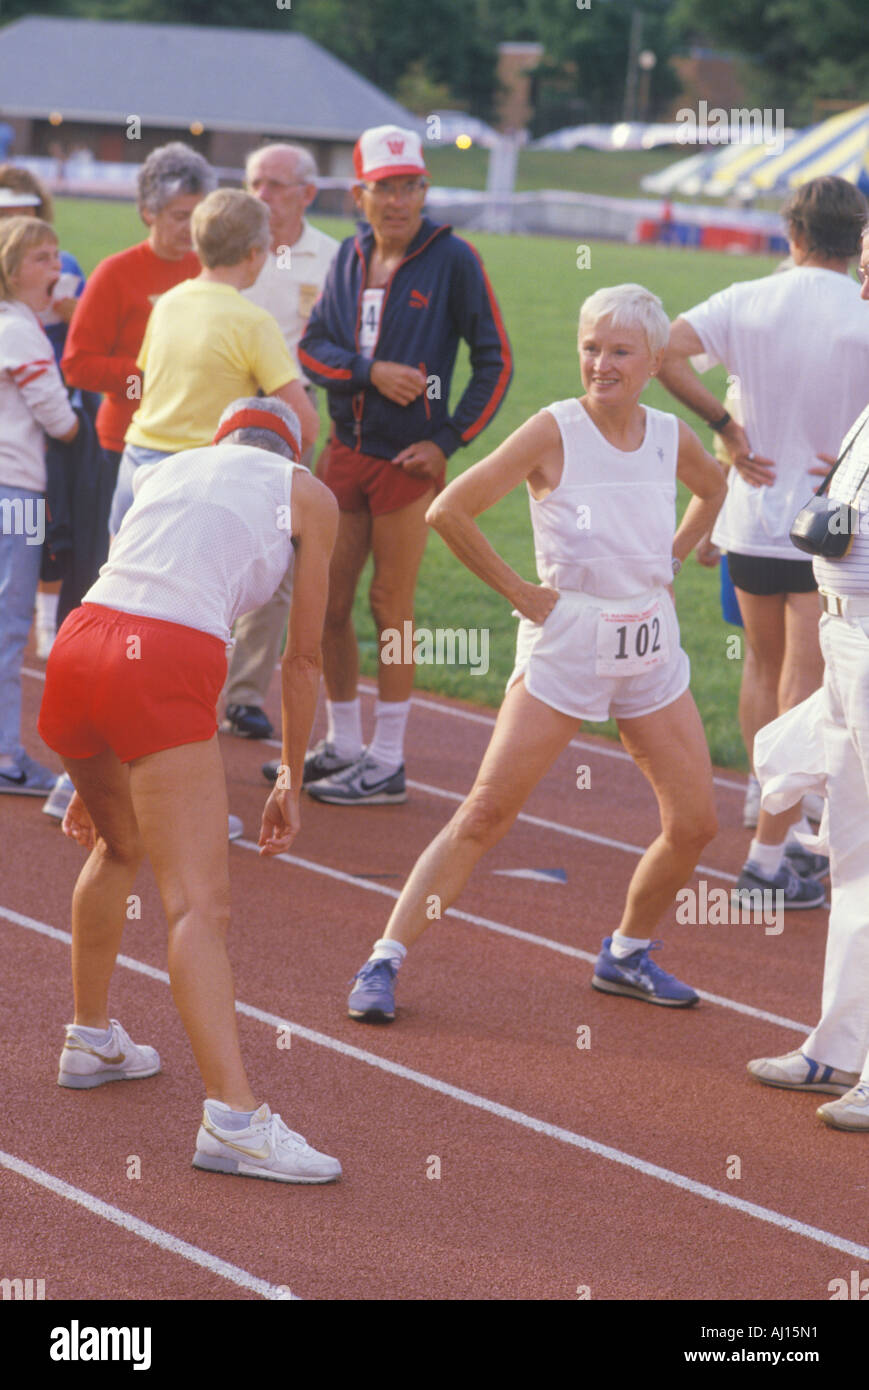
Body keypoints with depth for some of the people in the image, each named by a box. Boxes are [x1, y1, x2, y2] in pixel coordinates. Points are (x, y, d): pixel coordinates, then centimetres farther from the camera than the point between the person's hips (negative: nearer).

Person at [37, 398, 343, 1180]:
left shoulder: (165, 470, 30)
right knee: (200, 903, -10)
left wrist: (98, 776, 37)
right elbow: (304, 658, 17)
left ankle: (91, 1040, 43)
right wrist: (292, 780, 27)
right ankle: (233, 1117, -20)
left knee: (120, 847, 30)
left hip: (77, 647, 6)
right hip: (168, 668, -6)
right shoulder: (307, 493, 18)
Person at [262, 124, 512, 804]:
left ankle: (387, 762, 8)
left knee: (391, 607, -1)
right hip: (345, 453, 5)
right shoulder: (351, 256, 9)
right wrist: (369, 370, -13)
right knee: (329, 602, 10)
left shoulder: (452, 258, -6)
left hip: (408, 460, -5)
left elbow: (495, 359, -5)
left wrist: (450, 439, -9)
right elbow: (312, 345, 6)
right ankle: (342, 745, 25)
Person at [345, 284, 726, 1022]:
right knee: (486, 812, -8)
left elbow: (713, 489, 26)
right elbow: (449, 511, -15)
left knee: (696, 822, 4)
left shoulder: (670, 436, 1)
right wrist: (517, 590, -10)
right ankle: (386, 960, -3)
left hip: (651, 650, 5)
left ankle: (627, 955, 26)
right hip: (564, 648, -5)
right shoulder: (555, 430, -13)